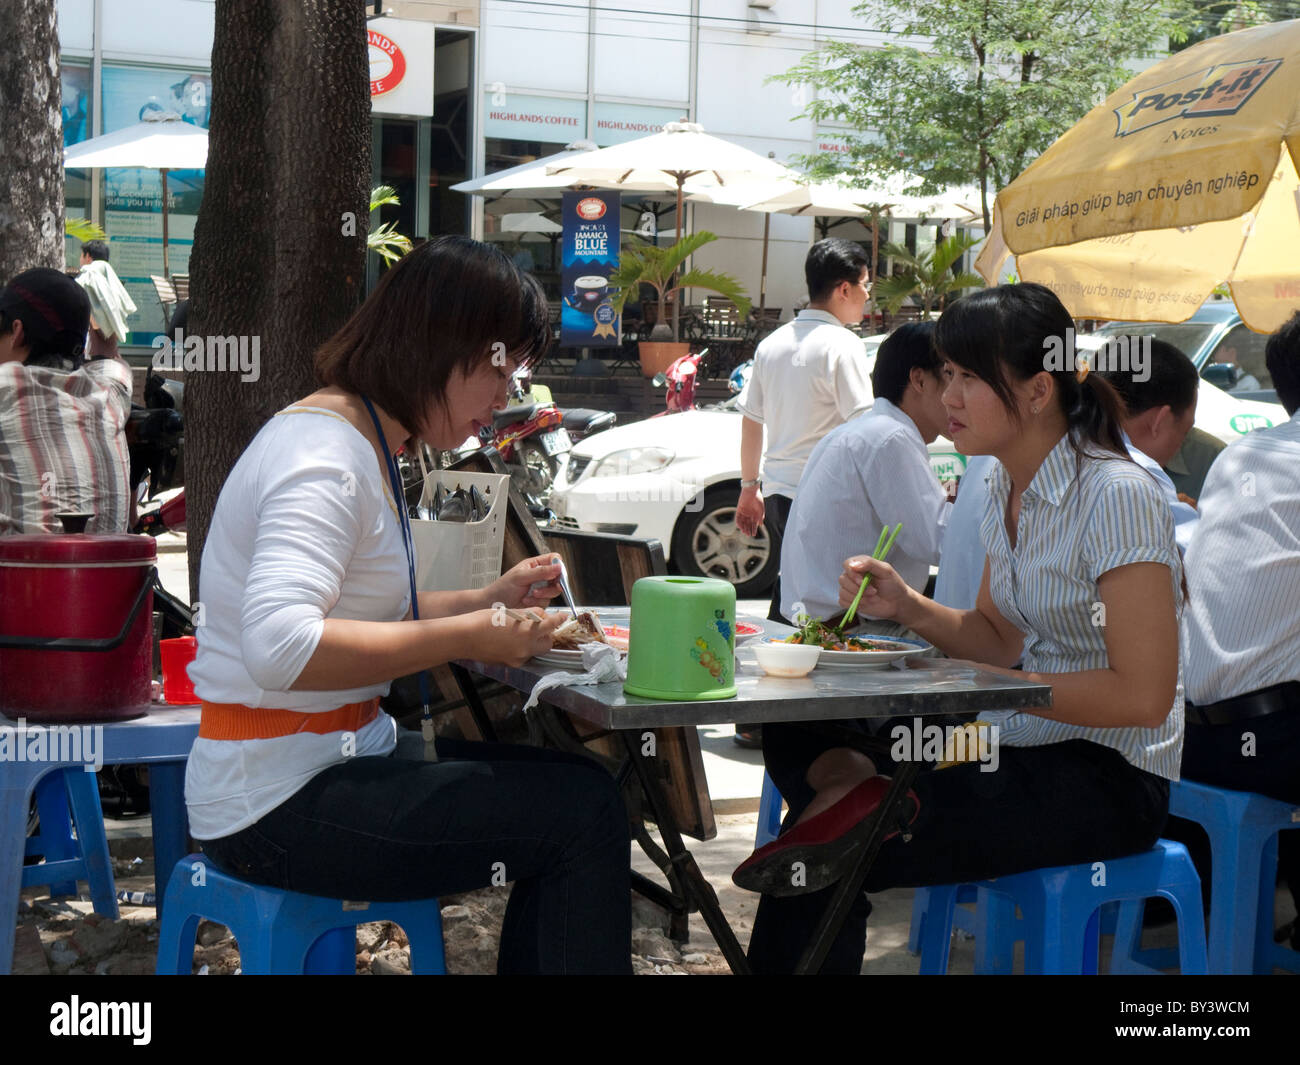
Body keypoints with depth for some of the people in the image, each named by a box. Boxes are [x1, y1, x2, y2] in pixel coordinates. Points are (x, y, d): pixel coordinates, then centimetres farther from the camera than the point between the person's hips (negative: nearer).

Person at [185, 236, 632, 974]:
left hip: (340, 757, 10)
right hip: (279, 803, -10)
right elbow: (280, 648, -33)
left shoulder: (367, 443, 14)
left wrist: (488, 601, 7)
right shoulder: (325, 455, -19)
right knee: (581, 811, -14)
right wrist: (464, 638, -26)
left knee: (575, 787, 9)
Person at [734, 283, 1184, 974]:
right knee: (800, 748, -6)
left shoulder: (1117, 496, -18)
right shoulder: (1007, 486, 7)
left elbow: (1143, 695, -20)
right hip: (1026, 751, 8)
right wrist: (906, 607, -2)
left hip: (1107, 776, -8)